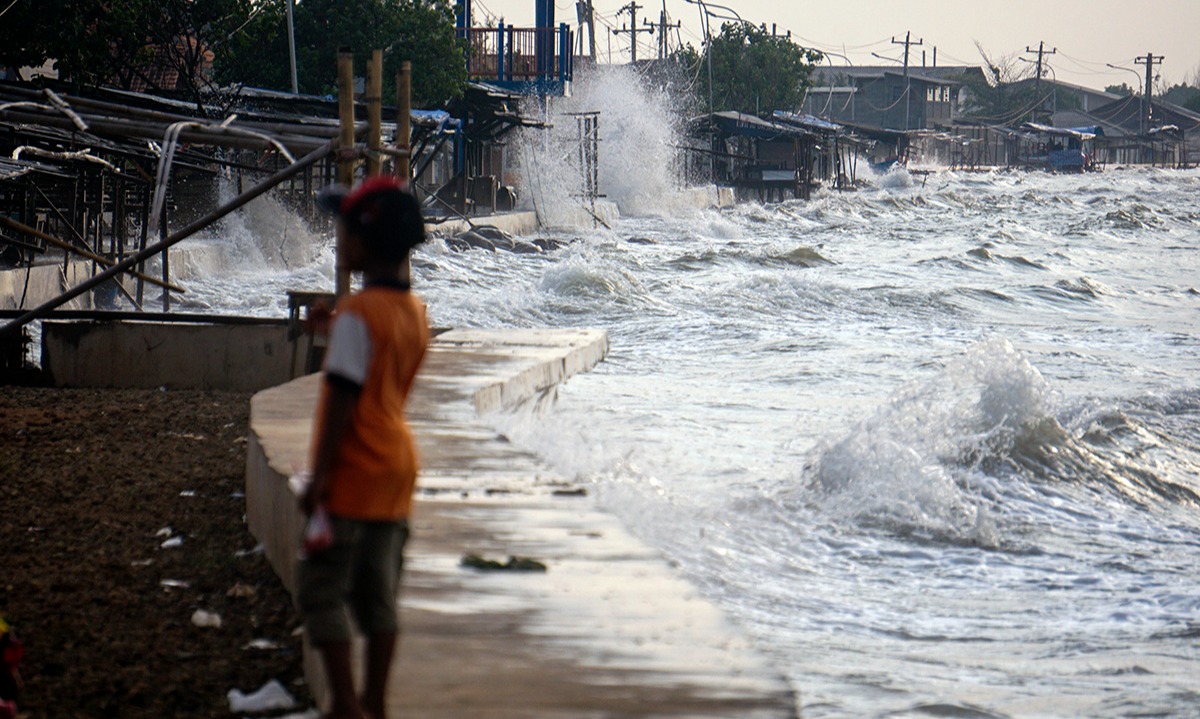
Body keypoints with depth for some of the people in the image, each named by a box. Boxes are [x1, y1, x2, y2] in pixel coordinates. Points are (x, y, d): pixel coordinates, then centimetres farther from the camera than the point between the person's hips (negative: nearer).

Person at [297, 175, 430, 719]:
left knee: (321, 587, -1)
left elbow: (343, 398, -19)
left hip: (354, 471, -8)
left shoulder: (357, 314, -17)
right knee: (377, 590, 14)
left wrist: (319, 476, -17)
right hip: (398, 467, 8)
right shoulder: (414, 311, 7)